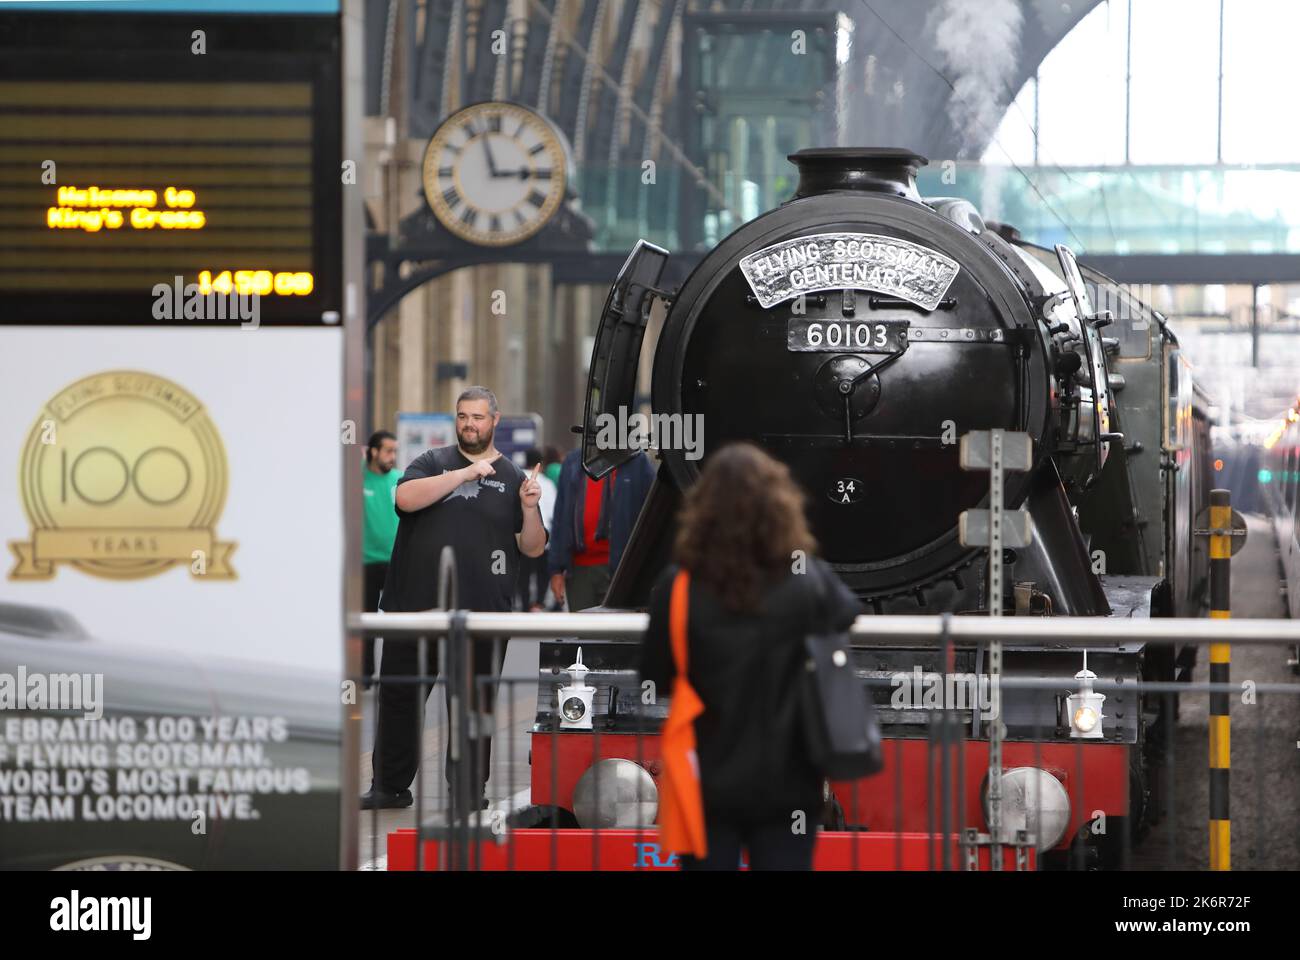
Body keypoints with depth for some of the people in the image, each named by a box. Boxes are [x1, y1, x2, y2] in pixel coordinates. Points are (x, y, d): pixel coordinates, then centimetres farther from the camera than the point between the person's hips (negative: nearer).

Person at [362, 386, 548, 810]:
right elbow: (406, 498, -12)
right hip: (416, 604, 1)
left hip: (481, 613, -1)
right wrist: (465, 474, -15)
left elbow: (533, 548, 7)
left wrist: (529, 509, -11)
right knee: (398, 697, 5)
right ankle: (389, 787, 15)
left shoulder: (512, 477, 10)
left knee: (475, 703, 3)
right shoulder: (433, 463, 9)